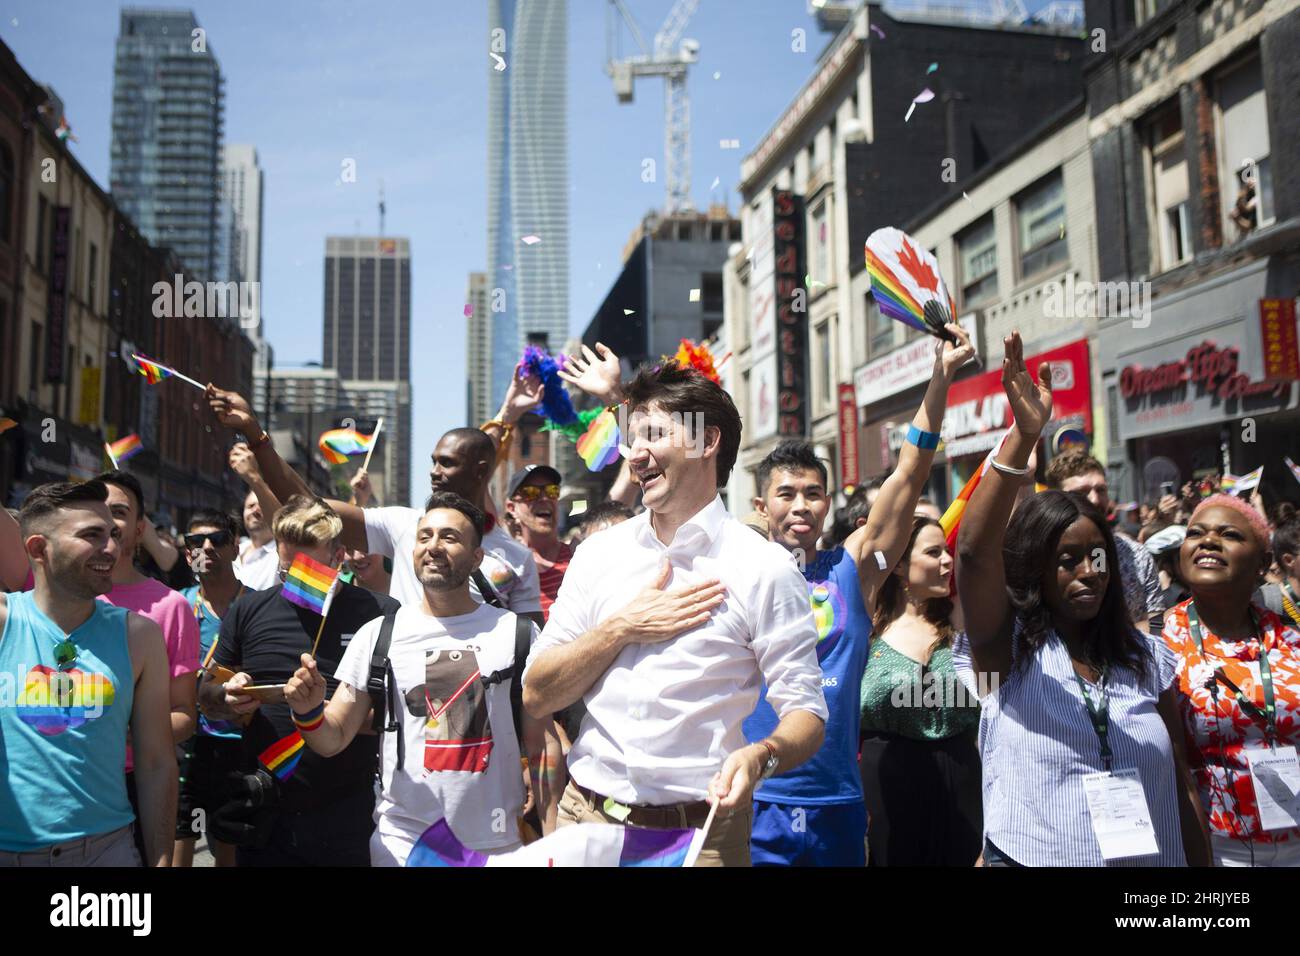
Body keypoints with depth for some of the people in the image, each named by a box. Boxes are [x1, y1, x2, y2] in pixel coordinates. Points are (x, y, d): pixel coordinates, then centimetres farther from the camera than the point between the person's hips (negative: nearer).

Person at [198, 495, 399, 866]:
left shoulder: (381, 615, -4)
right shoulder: (248, 611, 4)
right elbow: (206, 695, 12)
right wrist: (227, 697, -10)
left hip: (347, 818, -2)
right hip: (264, 817, 2)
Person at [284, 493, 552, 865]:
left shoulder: (518, 634, -2)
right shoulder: (378, 635, 0)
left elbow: (539, 747, 1)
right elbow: (333, 741, 1)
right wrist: (308, 712, -19)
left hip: (499, 845, 0)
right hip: (402, 844, 0)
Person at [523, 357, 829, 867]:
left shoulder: (765, 568, -8)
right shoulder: (598, 553, 3)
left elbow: (806, 713, -7)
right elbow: (536, 697, 2)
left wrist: (760, 756, -28)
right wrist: (621, 629, -11)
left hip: (702, 833, -3)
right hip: (588, 822, 3)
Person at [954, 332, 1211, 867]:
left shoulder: (1146, 657, 2)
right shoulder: (1006, 647, -9)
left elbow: (1180, 784, 6)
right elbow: (974, 551, -27)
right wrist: (1023, 437, -35)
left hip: (1154, 858, 4)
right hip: (1029, 857, -3)